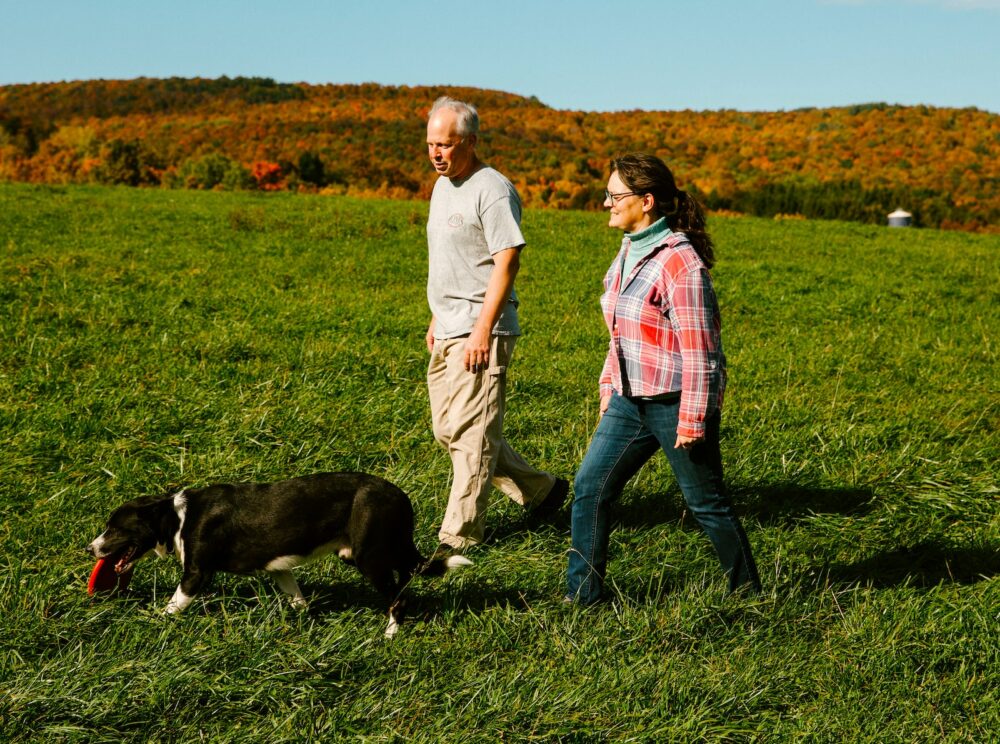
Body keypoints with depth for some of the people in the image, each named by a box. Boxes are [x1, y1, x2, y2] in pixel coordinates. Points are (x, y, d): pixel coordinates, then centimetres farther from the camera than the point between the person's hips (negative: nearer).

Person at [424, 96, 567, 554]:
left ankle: (460, 534, 2)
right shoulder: (442, 186, 15)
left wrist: (482, 329, -23)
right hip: (448, 331, 10)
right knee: (448, 430, 13)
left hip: (480, 332, -10)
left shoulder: (492, 190, -13)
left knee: (470, 433, -6)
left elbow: (507, 261, -19)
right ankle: (541, 490, 25)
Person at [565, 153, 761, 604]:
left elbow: (698, 347, -20)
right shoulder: (630, 249, 9)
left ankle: (748, 591, 23)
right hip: (631, 399, 9)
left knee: (706, 503, 5)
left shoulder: (679, 260, -19)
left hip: (677, 401, -9)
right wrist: (609, 385, 19)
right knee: (589, 488, 4)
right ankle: (581, 595, 12)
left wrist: (692, 419, -19)